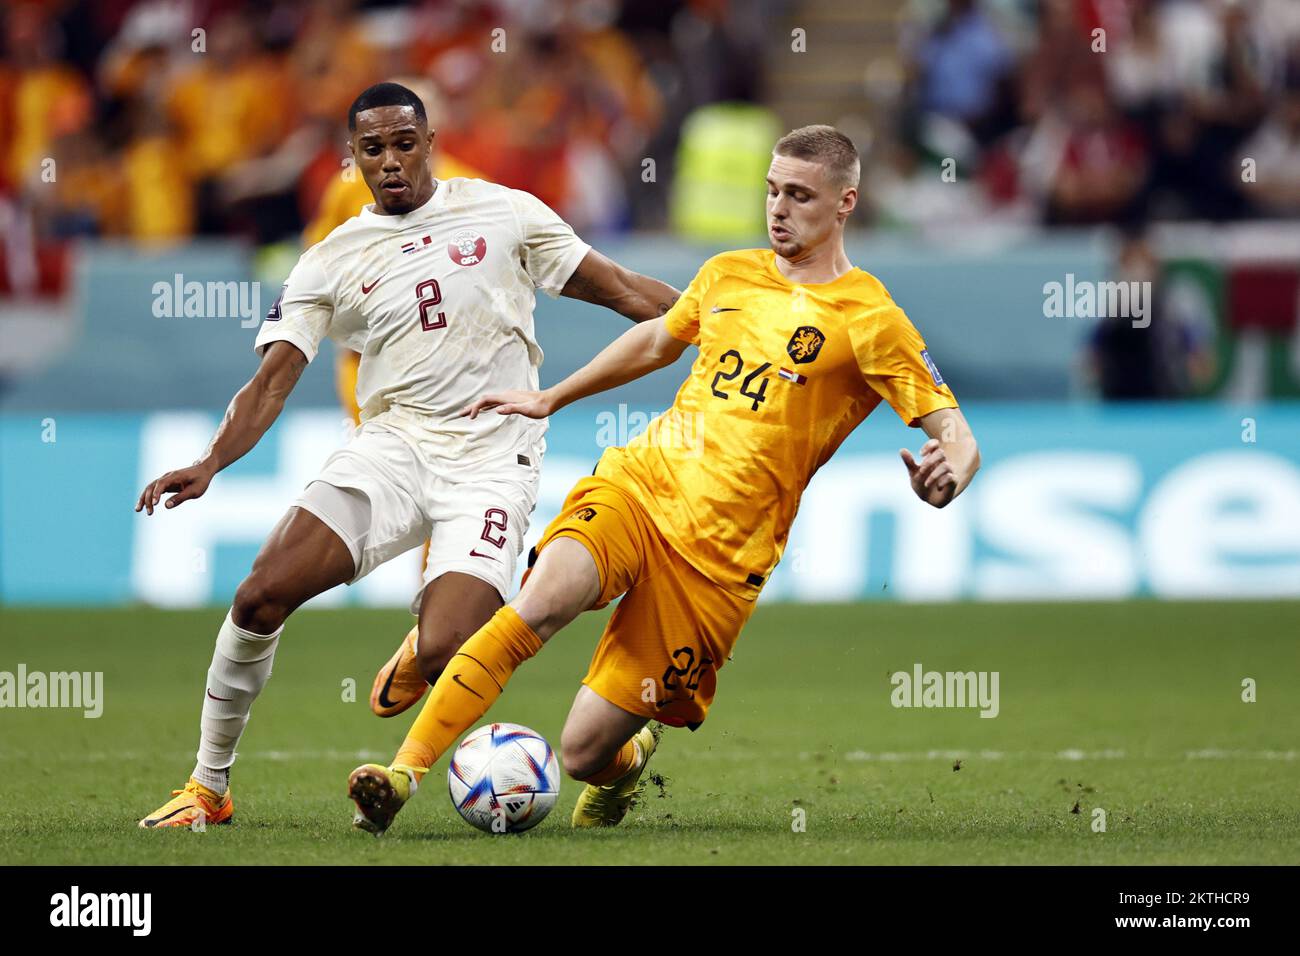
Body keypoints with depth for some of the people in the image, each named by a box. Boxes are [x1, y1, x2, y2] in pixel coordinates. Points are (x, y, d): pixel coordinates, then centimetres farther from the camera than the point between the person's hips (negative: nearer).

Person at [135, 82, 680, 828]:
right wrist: (211, 464, -16)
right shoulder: (332, 262, 7)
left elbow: (623, 291, 10)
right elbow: (273, 380, 1)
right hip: (392, 449, 2)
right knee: (263, 594, -18)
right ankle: (209, 787, -2)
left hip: (491, 465, -2)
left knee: (442, 660, -22)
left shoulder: (505, 213, 5)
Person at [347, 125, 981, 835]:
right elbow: (657, 342, 33)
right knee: (540, 603, -31)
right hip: (637, 483, 4)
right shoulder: (728, 275, 13)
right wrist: (550, 399, 39)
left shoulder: (870, 320, -3)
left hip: (719, 554, -4)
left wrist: (946, 479, -31)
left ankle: (628, 755, 33)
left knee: (582, 754, -6)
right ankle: (401, 776, -30)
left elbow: (956, 436, -8)